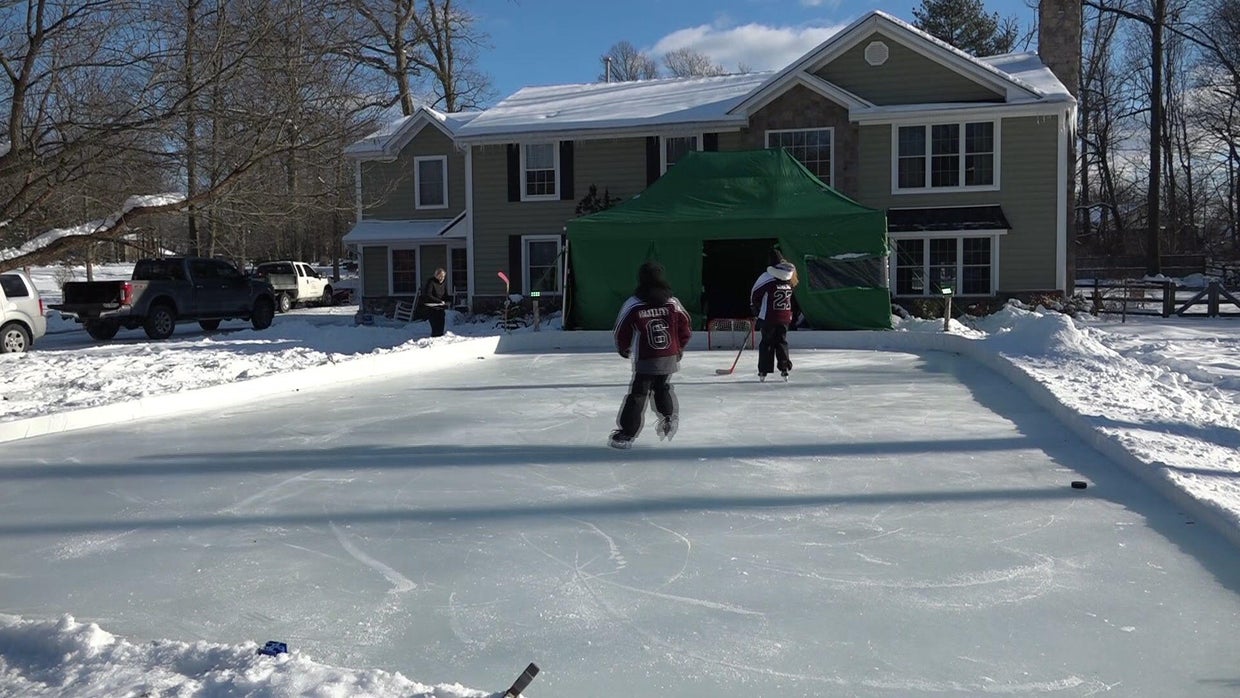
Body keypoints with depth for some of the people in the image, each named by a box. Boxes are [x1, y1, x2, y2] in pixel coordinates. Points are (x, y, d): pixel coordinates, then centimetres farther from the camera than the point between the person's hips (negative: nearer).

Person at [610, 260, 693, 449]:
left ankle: (627, 433, -1)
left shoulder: (632, 305, -10)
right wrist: (679, 348, 24)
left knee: (638, 394, 0)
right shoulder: (673, 302, -1)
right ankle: (669, 418, 33)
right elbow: (684, 327, 8)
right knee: (662, 387, 26)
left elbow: (621, 332, -1)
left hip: (645, 360, -3)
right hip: (670, 358, 3)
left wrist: (624, 349, 19)